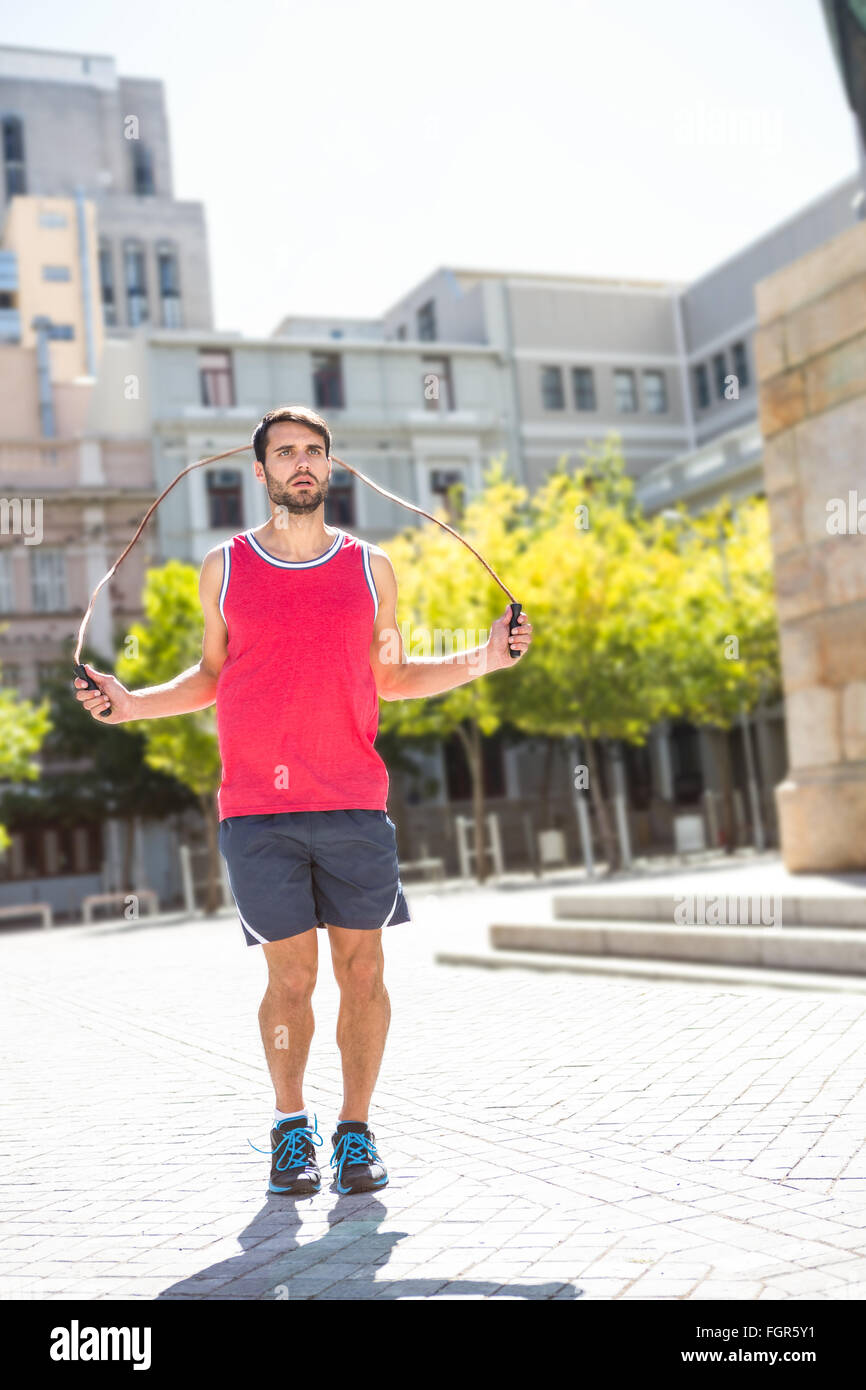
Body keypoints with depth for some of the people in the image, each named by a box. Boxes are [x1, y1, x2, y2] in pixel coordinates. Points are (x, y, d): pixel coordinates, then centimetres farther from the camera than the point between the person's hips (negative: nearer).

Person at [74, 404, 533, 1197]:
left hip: (355, 805, 1)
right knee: (292, 977, 1)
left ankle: (357, 1130, 17)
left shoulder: (370, 568, 9)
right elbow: (211, 675, 17)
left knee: (362, 970, 1)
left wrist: (480, 661, 5)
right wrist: (133, 703, 3)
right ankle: (291, 1125, 22)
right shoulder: (225, 568, 8)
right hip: (257, 810, -1)